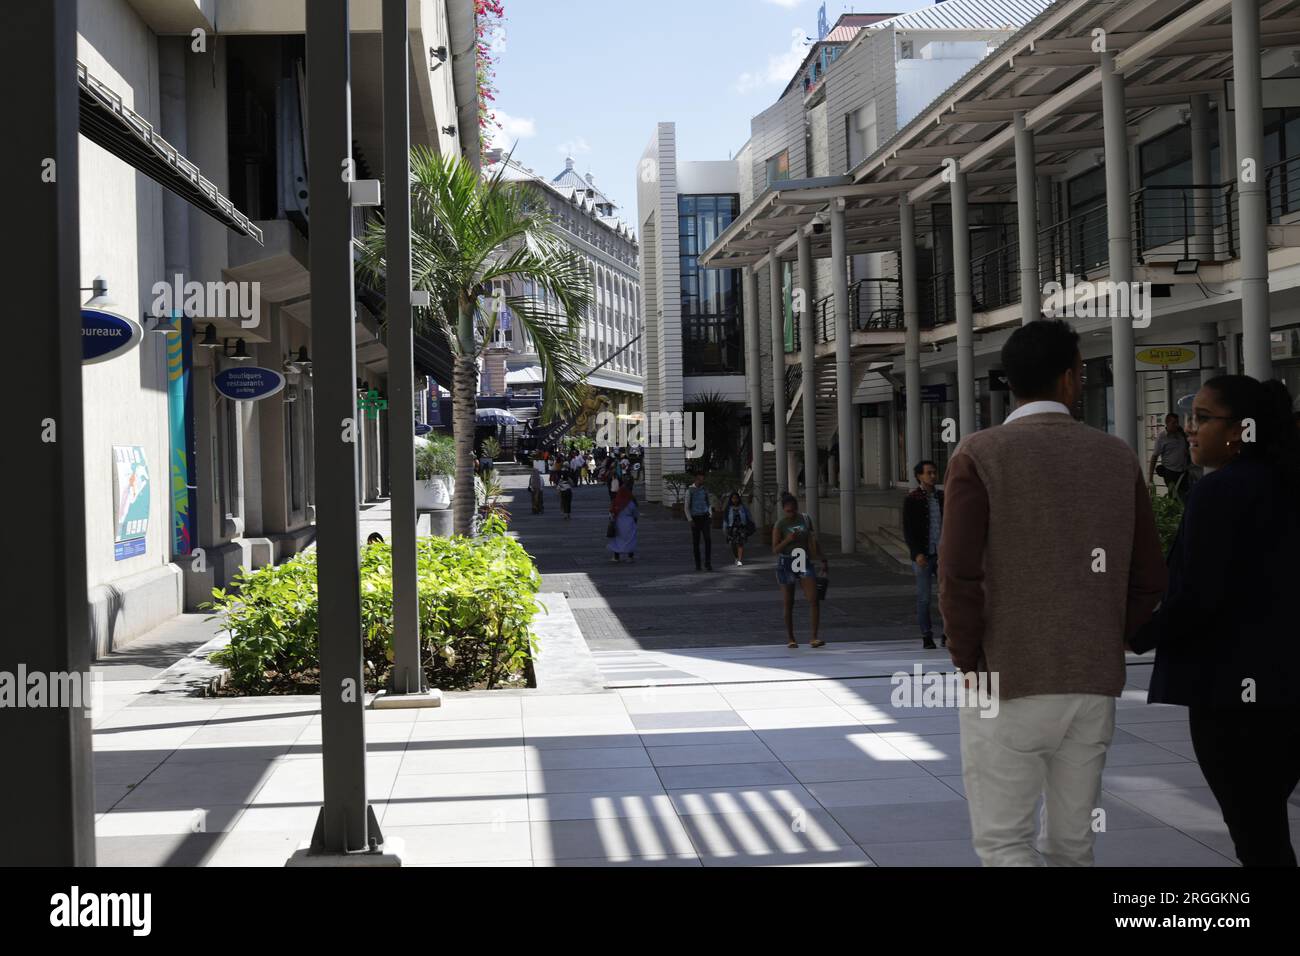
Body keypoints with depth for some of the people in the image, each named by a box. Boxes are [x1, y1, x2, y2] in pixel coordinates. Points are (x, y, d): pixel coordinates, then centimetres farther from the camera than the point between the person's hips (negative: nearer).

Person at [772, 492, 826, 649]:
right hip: (786, 563, -3)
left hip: (804, 562, 3)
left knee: (814, 599, -12)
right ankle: (790, 638, 18)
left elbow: (812, 542, 17)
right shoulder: (779, 525, -5)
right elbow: (775, 550, -7)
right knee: (788, 603, 5)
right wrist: (787, 540, -23)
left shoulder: (805, 519, 7)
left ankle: (814, 637, -11)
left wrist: (822, 560, 15)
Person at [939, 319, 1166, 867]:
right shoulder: (1117, 458, 4)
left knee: (1002, 842, 5)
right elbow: (1148, 580, 5)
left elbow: (959, 577, -14)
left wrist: (968, 663, -2)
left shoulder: (980, 456, -8)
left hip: (1006, 684, -4)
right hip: (1095, 687, 4)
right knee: (1070, 844, 15)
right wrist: (1106, 647, 16)